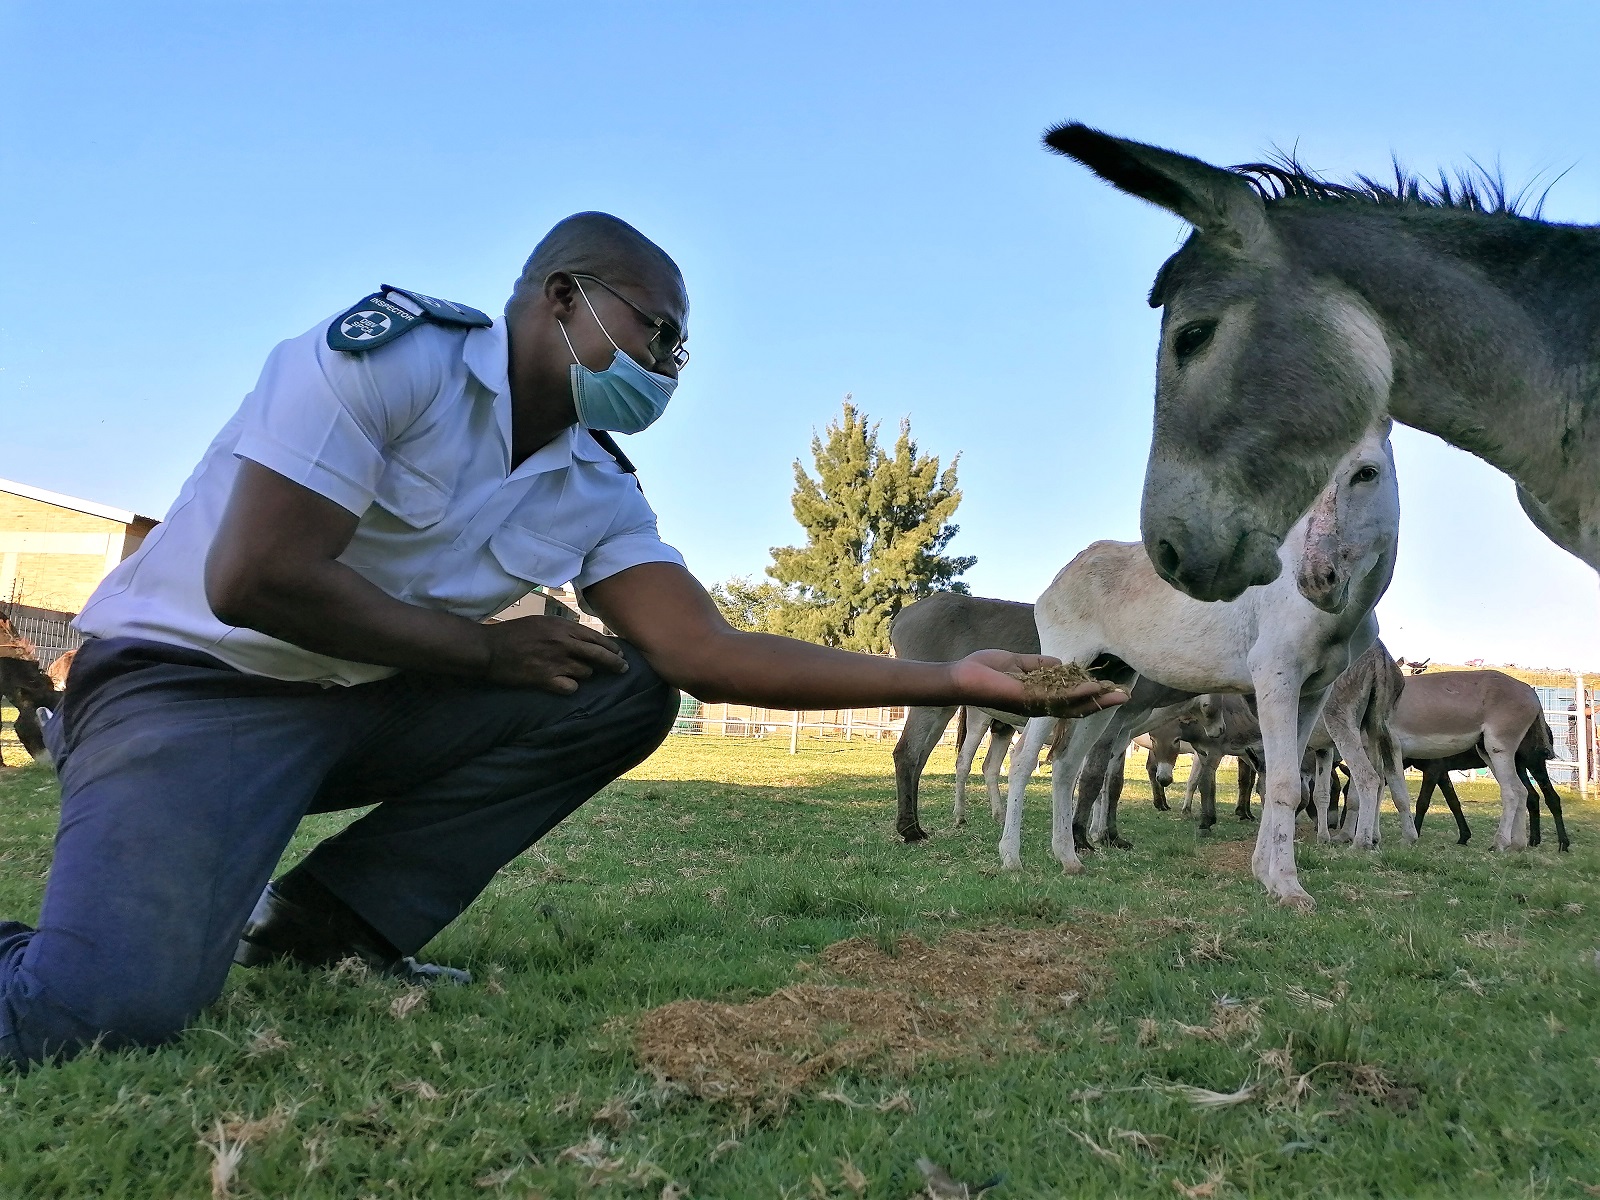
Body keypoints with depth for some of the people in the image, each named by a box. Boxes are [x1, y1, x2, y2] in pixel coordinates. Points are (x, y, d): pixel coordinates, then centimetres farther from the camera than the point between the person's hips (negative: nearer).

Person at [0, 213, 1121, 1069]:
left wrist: (948, 679, -16)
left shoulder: (598, 494, 1)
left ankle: (330, 917, -3)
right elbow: (252, 579, -24)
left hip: (370, 705, 7)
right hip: (193, 680, -7)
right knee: (113, 1010, -30)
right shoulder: (390, 349, -18)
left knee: (631, 691, -9)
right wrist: (488, 649, -15)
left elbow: (707, 652, -9)